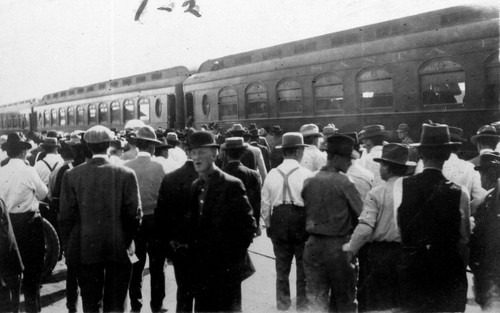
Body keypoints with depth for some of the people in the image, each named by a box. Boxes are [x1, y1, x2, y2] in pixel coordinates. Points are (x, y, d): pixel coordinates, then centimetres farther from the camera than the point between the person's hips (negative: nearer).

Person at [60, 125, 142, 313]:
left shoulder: (72, 175, -6)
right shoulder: (126, 174, -11)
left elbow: (66, 215, -4)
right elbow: (134, 214, -9)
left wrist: (69, 243, 9)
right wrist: (128, 241, 6)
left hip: (86, 248, 1)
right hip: (119, 248, -1)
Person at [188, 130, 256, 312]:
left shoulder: (231, 185, -12)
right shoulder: (195, 186, 8)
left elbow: (248, 226, -13)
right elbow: (195, 225, 13)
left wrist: (233, 259, -13)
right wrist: (194, 255, 3)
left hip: (225, 269, -6)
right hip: (201, 268, 6)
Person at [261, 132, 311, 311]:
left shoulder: (272, 174, -2)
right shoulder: (305, 175, -12)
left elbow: (265, 205, 2)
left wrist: (268, 225, 15)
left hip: (278, 221, 3)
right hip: (302, 222, -3)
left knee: (282, 266, 15)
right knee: (303, 266, 11)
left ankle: (282, 302, 23)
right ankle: (302, 303, 19)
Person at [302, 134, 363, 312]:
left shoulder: (309, 182, 1)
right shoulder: (343, 182, -13)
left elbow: (305, 211, 7)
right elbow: (362, 213, -11)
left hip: (313, 245, 4)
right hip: (339, 245, -4)